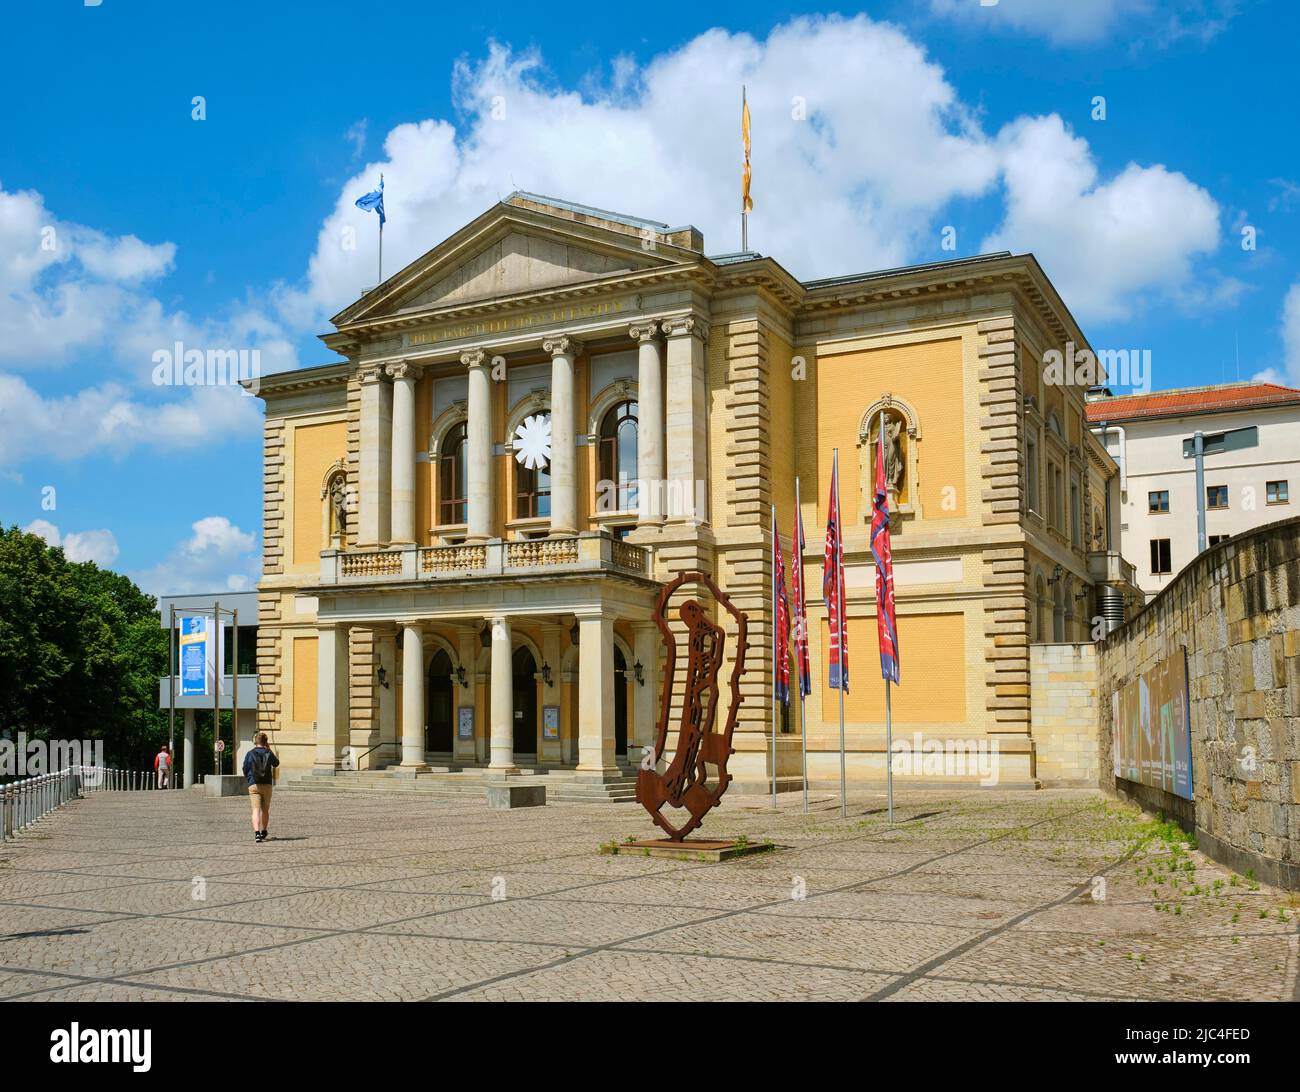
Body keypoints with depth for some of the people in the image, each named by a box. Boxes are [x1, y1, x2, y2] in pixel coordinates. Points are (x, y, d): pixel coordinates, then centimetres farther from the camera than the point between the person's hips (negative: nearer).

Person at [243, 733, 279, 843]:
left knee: (256, 810, -8)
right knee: (265, 810, 17)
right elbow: (276, 763, 18)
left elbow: (245, 771, 2)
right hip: (267, 785, 1)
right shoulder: (268, 754, -1)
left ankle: (257, 833, -25)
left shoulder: (250, 754, -3)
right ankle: (263, 833, 31)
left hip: (253, 785, -1)